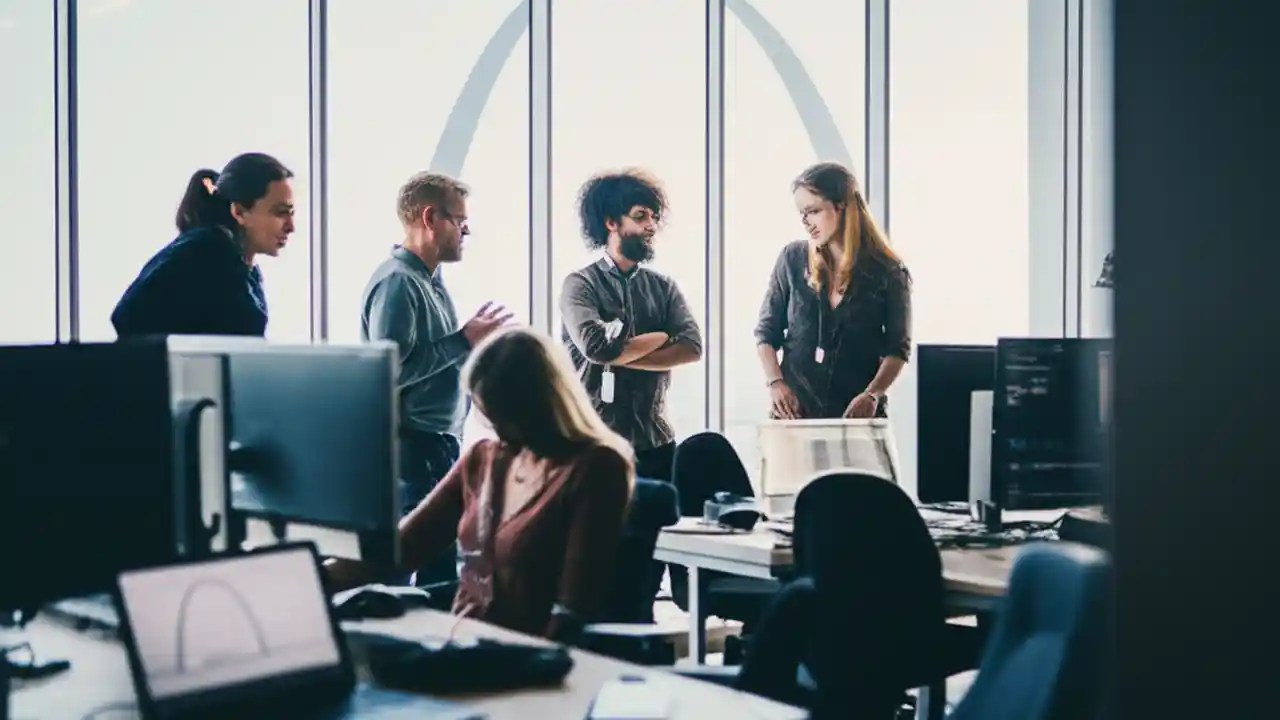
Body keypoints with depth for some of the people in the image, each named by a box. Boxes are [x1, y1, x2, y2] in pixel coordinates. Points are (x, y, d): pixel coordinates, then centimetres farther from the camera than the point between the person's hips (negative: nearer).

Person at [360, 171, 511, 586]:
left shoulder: (430, 279, 14)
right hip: (415, 447, -10)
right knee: (434, 567, -6)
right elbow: (392, 370, -24)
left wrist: (472, 337, 4)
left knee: (435, 559, 13)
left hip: (436, 442, 10)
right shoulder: (397, 283, -16)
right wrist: (464, 341, -18)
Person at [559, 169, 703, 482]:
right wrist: (662, 337, -6)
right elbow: (596, 346, -20)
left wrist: (620, 356, -13)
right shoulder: (581, 284, -4)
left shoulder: (663, 287, 10)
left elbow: (692, 347, -5)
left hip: (655, 440, 4)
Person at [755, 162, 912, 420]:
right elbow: (767, 330, 8)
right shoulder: (792, 259, 2)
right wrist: (775, 382, -7)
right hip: (794, 410, 1)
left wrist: (873, 395, -16)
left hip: (856, 414, -1)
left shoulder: (888, 273, -3)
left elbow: (897, 348, 0)